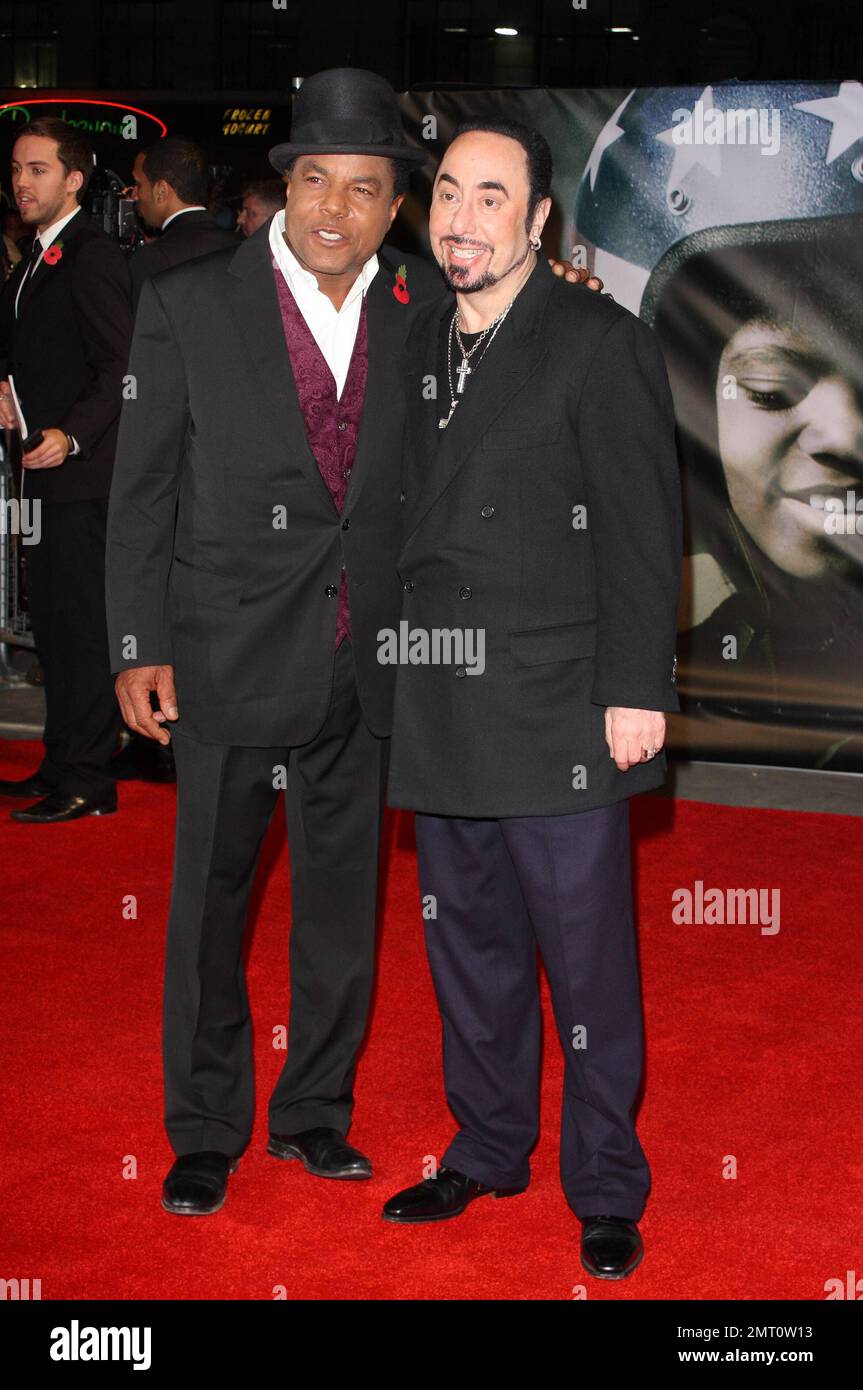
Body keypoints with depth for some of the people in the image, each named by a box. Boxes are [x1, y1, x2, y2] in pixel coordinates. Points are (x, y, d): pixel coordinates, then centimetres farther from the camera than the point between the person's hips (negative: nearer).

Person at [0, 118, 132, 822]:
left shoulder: (94, 257, -12)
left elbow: (122, 366, -18)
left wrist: (71, 435, -27)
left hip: (82, 471, -10)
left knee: (83, 624, -5)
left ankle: (87, 781, 1)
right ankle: (62, 766, 24)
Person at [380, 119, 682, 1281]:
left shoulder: (602, 344, -6)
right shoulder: (419, 343, 12)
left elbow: (642, 534, -9)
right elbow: (413, 520, 14)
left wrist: (635, 692, -14)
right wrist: (404, 679, 11)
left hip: (557, 710, -6)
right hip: (440, 712, 6)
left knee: (587, 958, 1)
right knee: (470, 944, 16)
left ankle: (608, 1190, 17)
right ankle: (488, 1150, 33)